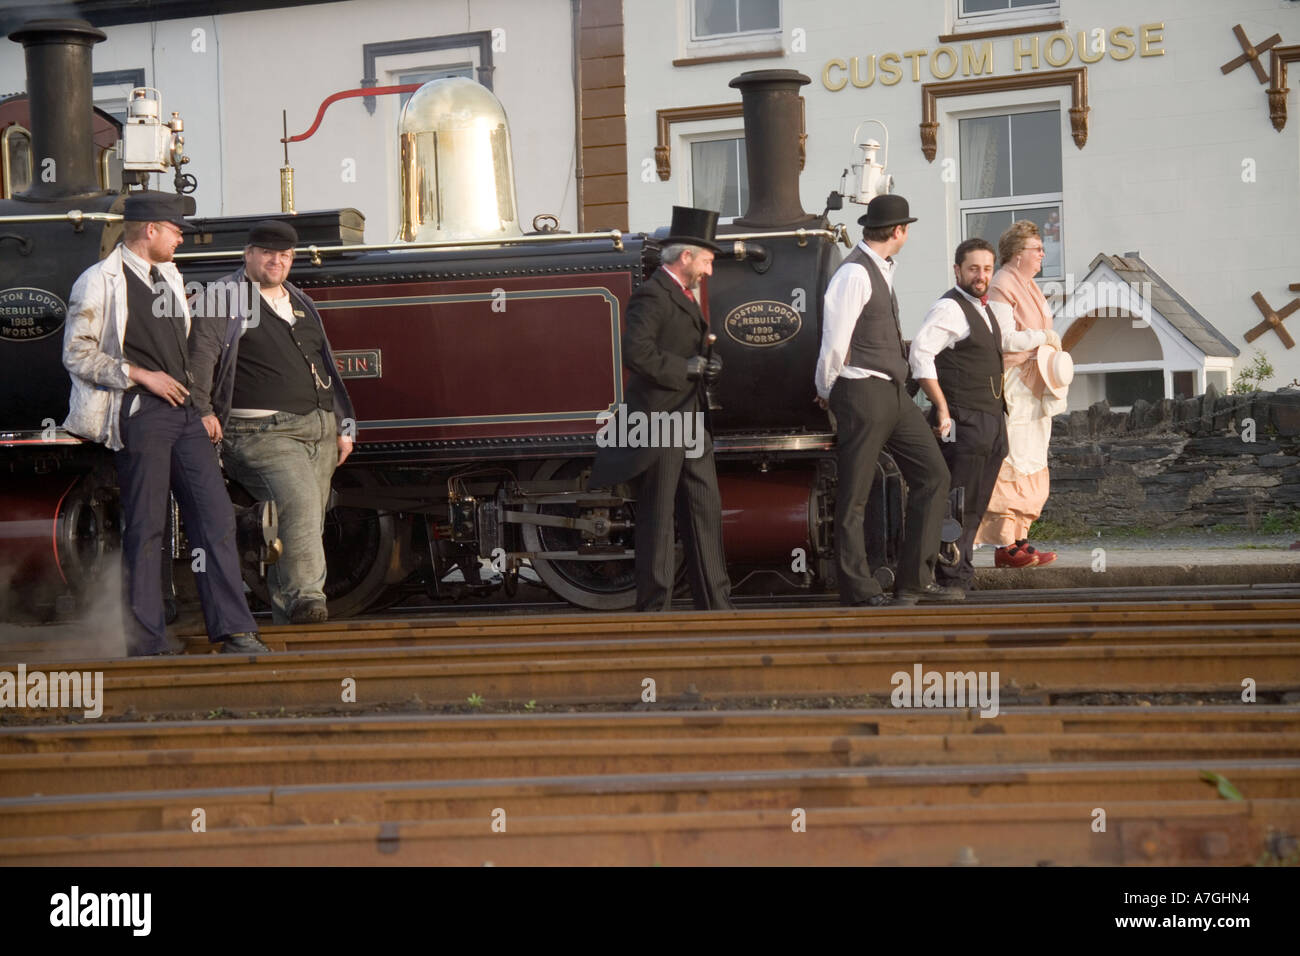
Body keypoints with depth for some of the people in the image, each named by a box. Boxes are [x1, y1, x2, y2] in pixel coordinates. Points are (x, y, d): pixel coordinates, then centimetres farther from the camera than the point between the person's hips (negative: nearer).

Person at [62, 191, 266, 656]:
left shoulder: (169, 276, 19)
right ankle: (146, 639, 6)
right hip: (140, 414, -7)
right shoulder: (100, 282, -5)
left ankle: (233, 630, 3)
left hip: (183, 410, 7)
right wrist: (141, 376, -13)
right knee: (145, 528, -2)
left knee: (216, 516, 0)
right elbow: (77, 355, -9)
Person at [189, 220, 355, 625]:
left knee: (310, 522, 5)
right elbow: (201, 351, -11)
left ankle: (287, 612, 13)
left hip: (319, 430, 7)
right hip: (263, 431, -7)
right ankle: (304, 599, -29)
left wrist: (343, 426, 25)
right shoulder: (225, 297, 2)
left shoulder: (301, 304, 23)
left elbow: (326, 368, 29)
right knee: (299, 505, -26)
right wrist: (202, 410, -24)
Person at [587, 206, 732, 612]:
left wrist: (708, 364, 6)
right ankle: (654, 608, 5)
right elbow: (636, 353, -25)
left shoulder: (687, 296, 18)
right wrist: (688, 367, -18)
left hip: (691, 425, 10)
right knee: (657, 521, -2)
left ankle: (716, 604, 18)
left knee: (706, 513, 11)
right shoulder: (653, 296, -14)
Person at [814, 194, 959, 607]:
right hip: (862, 393, -9)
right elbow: (835, 343, -14)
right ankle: (858, 589, 6)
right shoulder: (854, 273, -14)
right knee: (854, 496, -1)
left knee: (933, 475, 6)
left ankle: (915, 581, 9)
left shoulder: (882, 270, 16)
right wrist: (827, 392, -1)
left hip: (894, 393, 10)